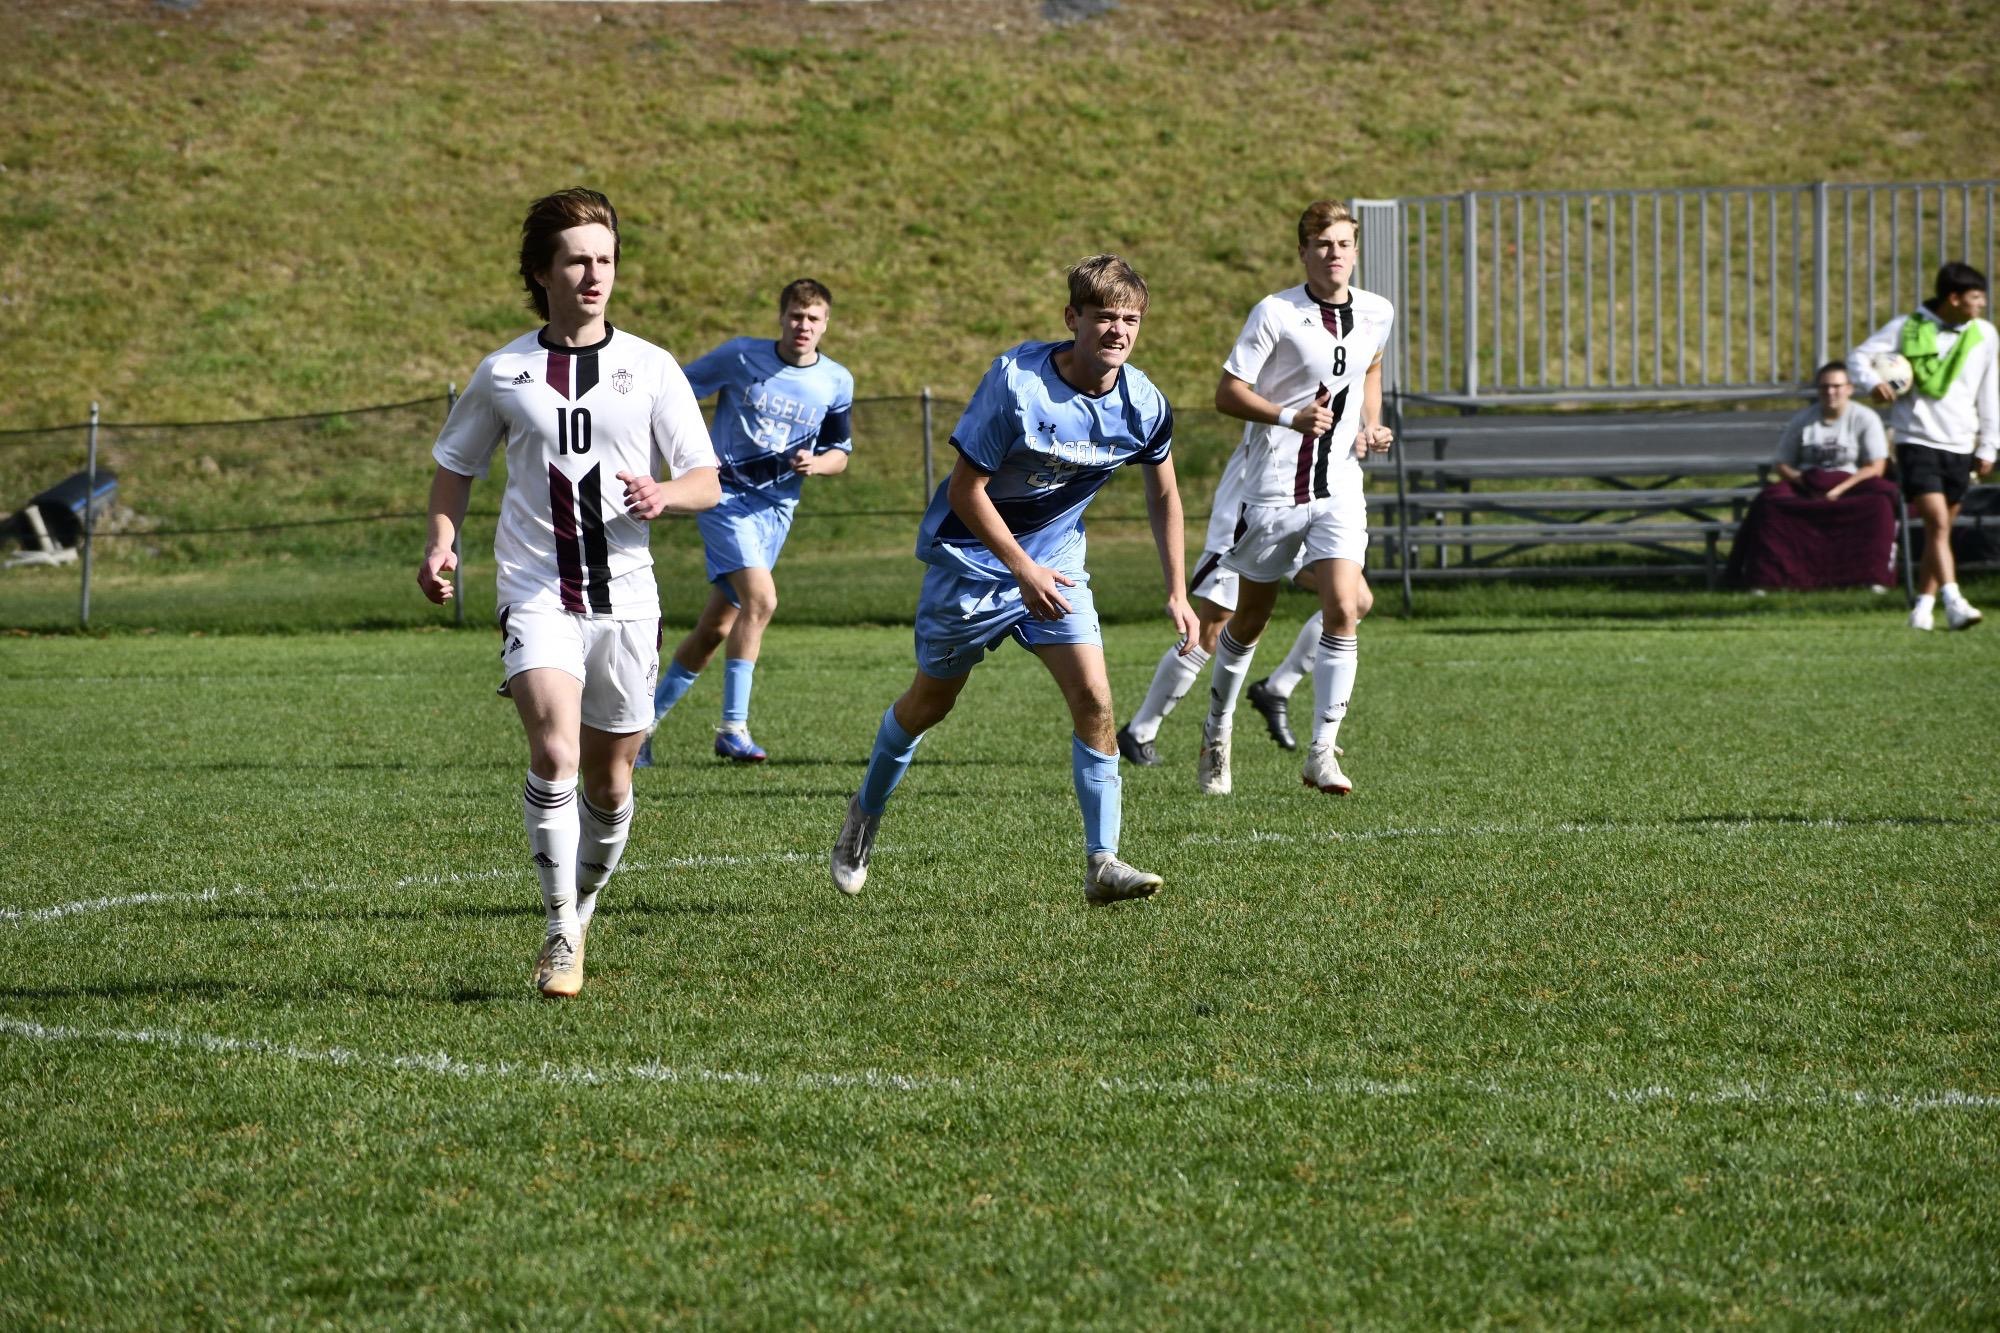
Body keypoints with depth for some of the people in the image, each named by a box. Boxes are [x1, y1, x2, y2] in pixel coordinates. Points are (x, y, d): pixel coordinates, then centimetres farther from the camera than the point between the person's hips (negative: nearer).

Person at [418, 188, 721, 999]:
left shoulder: (650, 369, 4)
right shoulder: (504, 374, 4)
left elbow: (708, 483, 3)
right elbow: (455, 467, 18)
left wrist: (662, 494, -19)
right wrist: (441, 544, 1)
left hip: (625, 598, 2)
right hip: (535, 593, -2)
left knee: (608, 780, 8)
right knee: (554, 755, -22)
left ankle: (582, 906, 34)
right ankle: (561, 938, -15)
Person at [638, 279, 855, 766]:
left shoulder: (836, 382, 5)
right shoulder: (740, 357, -6)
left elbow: (840, 453, 13)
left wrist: (817, 463, -9)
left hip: (777, 508, 5)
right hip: (728, 495, -5)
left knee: (716, 627, 6)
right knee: (761, 598, -25)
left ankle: (646, 719, 21)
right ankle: (733, 727, -19)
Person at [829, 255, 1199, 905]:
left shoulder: (1144, 405, -12)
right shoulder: (1016, 382, -27)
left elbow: (1164, 496, 6)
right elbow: (965, 490, -22)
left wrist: (1177, 594, 3)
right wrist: (1024, 571, -28)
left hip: (1055, 560, 4)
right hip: (972, 554, -3)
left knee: (1093, 698, -14)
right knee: (931, 700, 11)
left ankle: (1102, 863, -9)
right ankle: (865, 816, 37)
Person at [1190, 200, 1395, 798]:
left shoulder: (1377, 314, 4)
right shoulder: (1275, 313, -10)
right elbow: (1227, 393, -10)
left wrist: (1371, 427, 8)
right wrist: (1289, 417, -25)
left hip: (1340, 490, 3)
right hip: (1274, 489, -3)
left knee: (1343, 611, -16)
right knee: (1249, 622, 10)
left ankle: (1322, 753, -11)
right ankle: (1216, 734, 32)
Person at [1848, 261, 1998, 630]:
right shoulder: (1908, 328, -4)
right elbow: (1859, 356, -2)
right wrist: (1871, 382, -24)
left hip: (1960, 447, 4)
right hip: (1917, 442, -4)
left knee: (1941, 529, 8)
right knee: (1937, 522, -17)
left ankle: (1923, 606, 17)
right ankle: (1953, 603, -25)